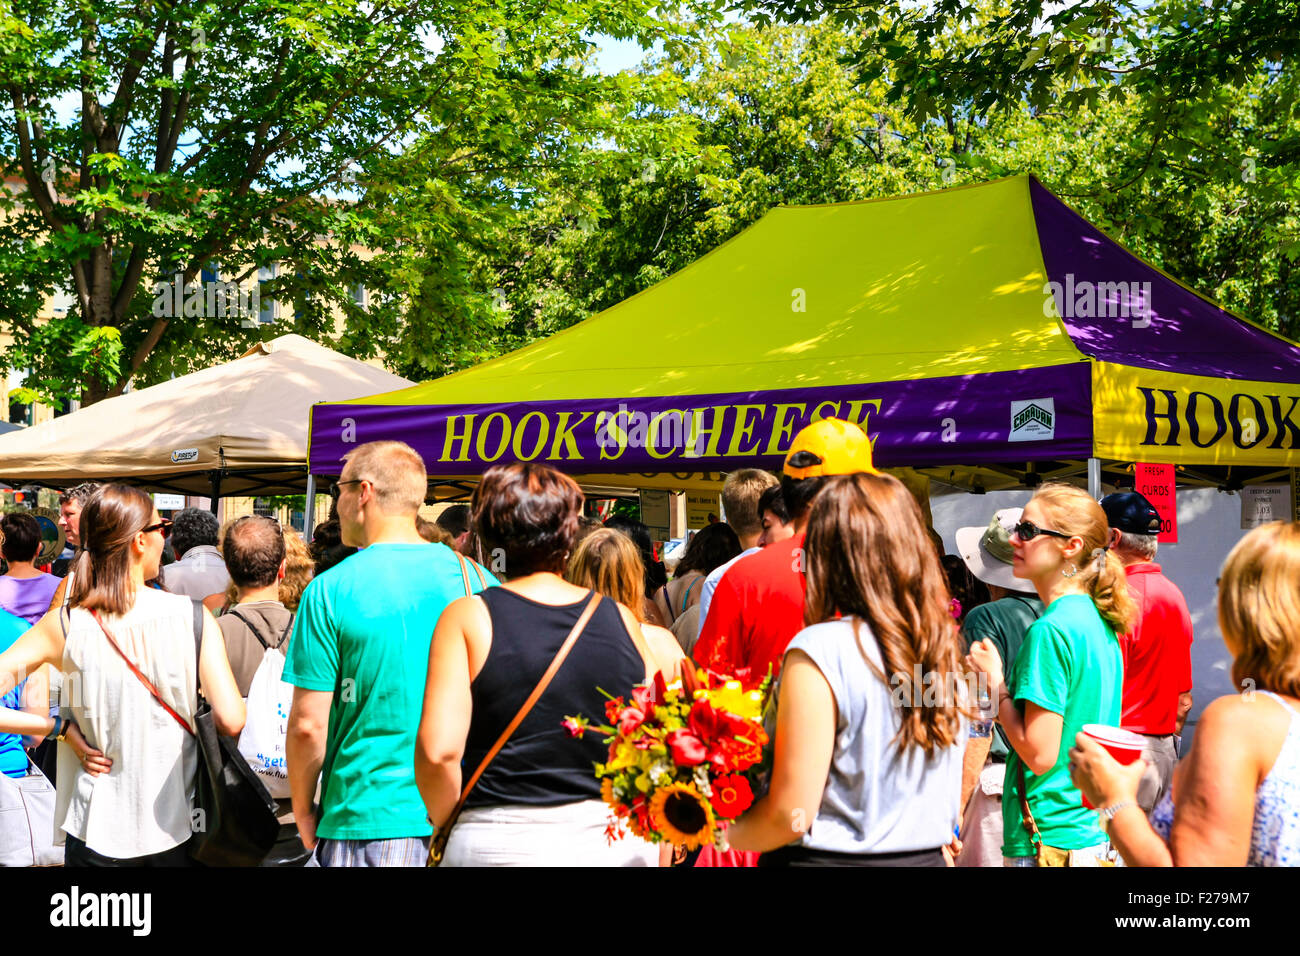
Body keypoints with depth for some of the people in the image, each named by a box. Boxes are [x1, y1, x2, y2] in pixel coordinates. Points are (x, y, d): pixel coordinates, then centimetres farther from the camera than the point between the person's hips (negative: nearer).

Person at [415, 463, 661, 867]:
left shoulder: (466, 618, -4)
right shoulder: (621, 619, 4)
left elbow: (438, 751, -13)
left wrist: (444, 824, 5)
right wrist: (659, 856, 18)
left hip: (500, 846, -2)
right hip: (619, 846, 3)